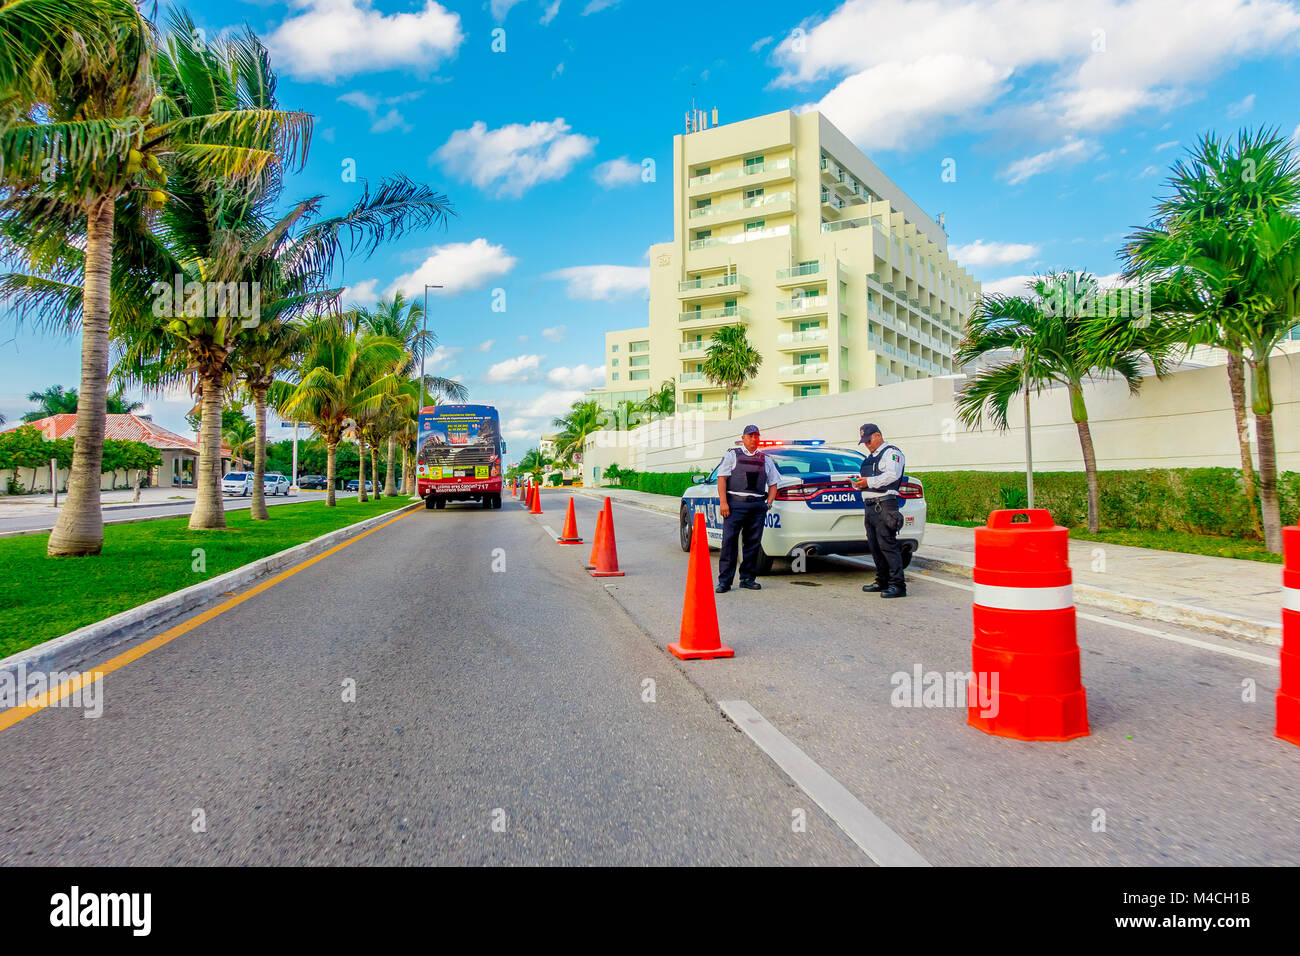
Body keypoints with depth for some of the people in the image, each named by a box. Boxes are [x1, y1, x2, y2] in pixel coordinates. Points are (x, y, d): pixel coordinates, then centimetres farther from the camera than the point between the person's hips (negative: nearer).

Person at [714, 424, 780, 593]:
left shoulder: (766, 459, 19)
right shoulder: (732, 455, 9)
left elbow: (773, 483, 21)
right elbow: (722, 478, 0)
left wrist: (769, 503, 6)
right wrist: (723, 502, -10)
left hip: (758, 506, 3)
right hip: (735, 504, -3)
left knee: (753, 543, 5)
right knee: (729, 541, -7)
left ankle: (748, 578, 16)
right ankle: (724, 581, -4)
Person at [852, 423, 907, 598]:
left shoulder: (891, 452, -1)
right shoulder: (870, 456, 26)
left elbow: (892, 475, -16)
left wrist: (869, 481, -20)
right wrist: (859, 482, 5)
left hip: (884, 504, -9)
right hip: (870, 505, 9)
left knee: (887, 545, -13)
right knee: (875, 546, 9)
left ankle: (898, 585, -12)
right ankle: (883, 582, 17)